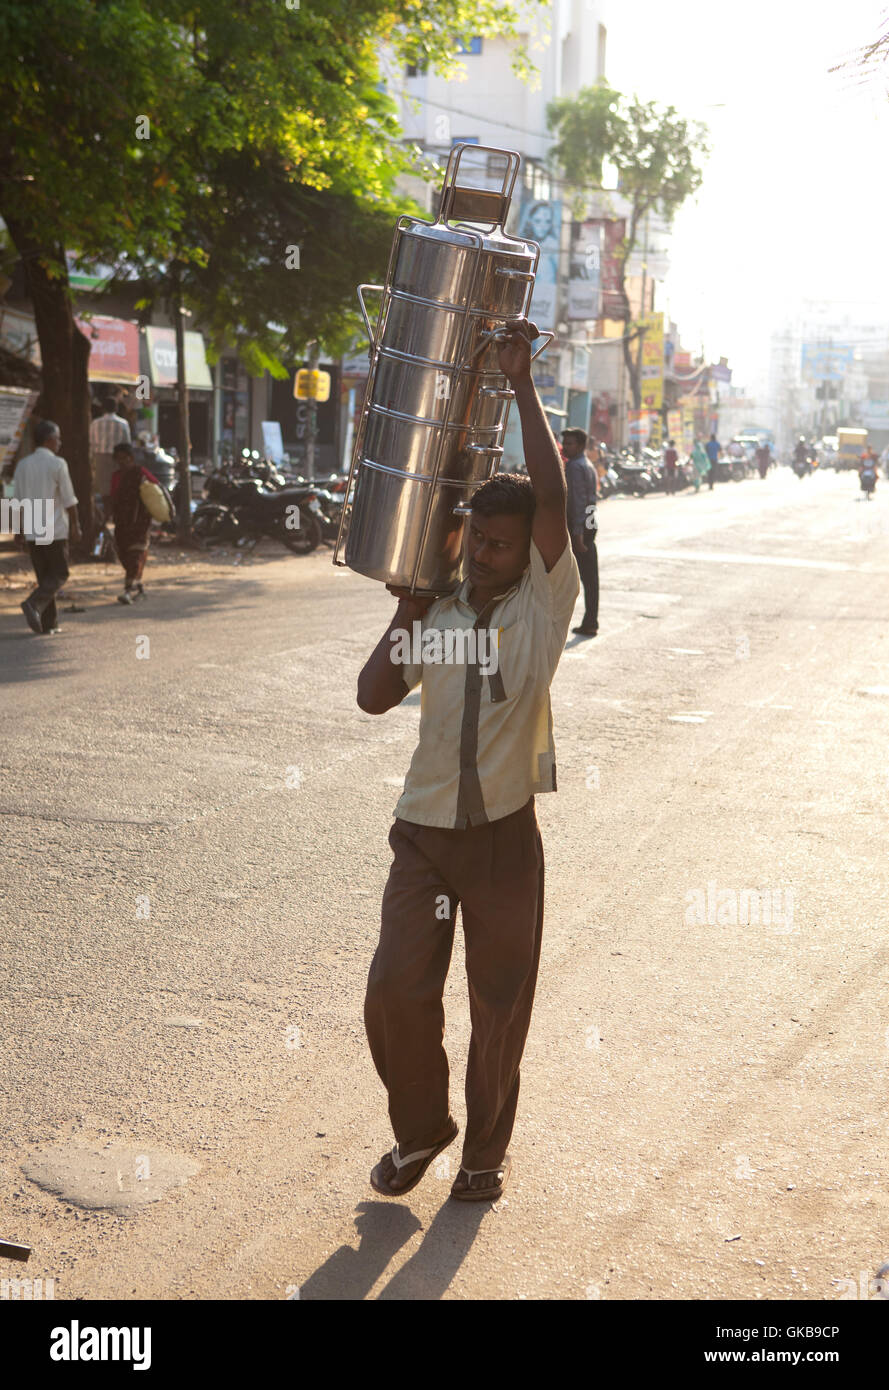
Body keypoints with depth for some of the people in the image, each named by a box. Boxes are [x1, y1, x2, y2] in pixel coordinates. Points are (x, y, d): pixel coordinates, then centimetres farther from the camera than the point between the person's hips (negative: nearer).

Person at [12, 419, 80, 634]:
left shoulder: (23, 464, 7)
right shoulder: (57, 464, -10)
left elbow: (18, 500, 10)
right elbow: (69, 500, -9)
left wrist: (24, 526, 19)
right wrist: (75, 525, 1)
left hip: (31, 531, 5)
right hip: (55, 530, -5)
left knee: (43, 576, 12)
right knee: (59, 574, 4)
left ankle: (49, 623, 9)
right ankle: (34, 604, -19)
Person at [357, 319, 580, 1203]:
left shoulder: (545, 606, -5)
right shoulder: (438, 618, 5)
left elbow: (552, 497, -18)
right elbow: (374, 697, -7)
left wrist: (522, 383, -19)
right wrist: (406, 614, -8)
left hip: (505, 833, -2)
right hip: (424, 830, 2)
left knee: (500, 1003, 9)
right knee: (396, 991, -2)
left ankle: (487, 1146, 31)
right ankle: (420, 1129, 24)